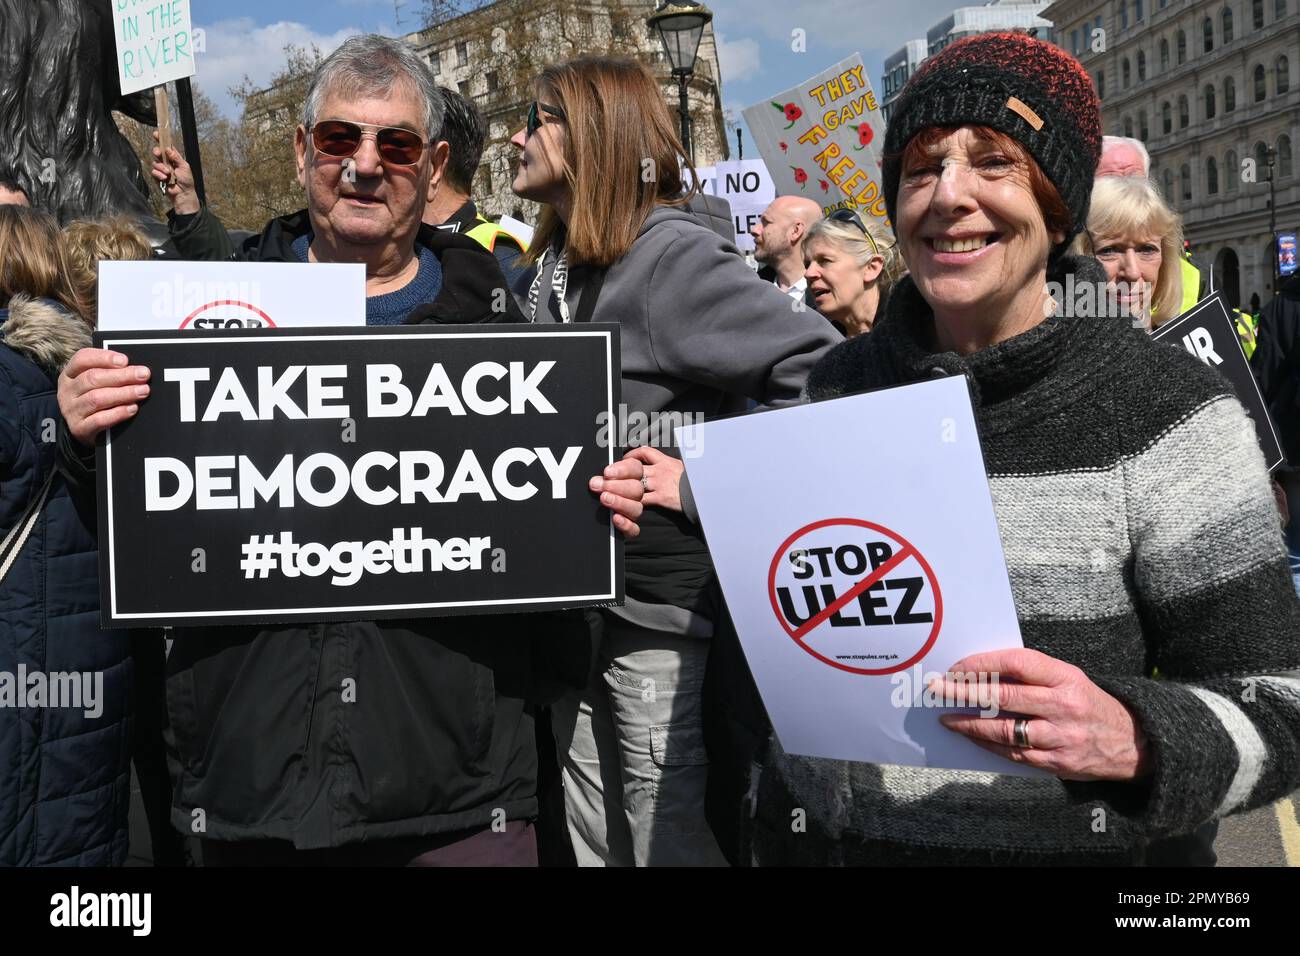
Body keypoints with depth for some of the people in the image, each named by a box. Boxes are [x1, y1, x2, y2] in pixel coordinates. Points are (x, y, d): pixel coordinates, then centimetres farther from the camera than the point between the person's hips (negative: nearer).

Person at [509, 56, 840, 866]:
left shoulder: (671, 257, -14)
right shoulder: (548, 270, 11)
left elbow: (824, 372, -23)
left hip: (658, 591, -8)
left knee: (669, 832, 4)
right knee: (594, 835, 19)